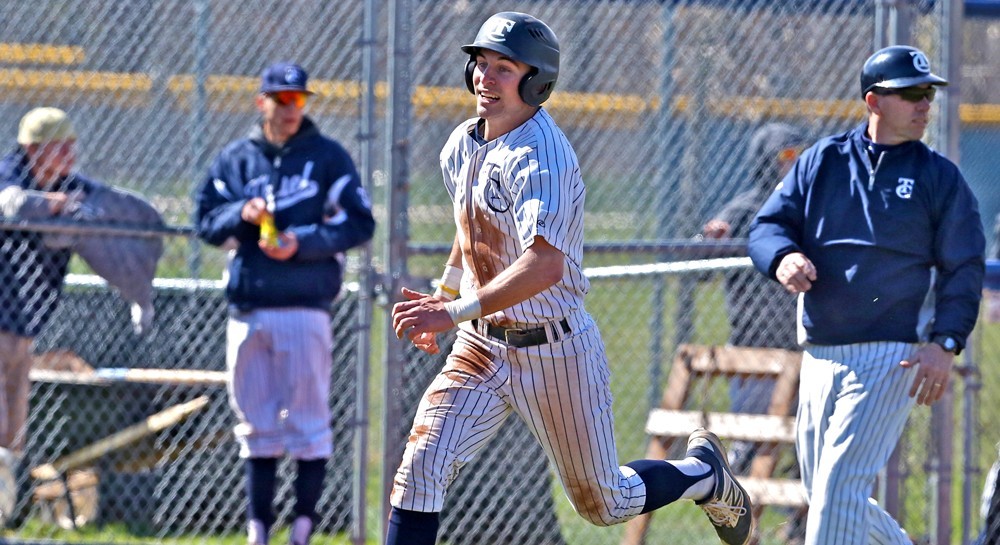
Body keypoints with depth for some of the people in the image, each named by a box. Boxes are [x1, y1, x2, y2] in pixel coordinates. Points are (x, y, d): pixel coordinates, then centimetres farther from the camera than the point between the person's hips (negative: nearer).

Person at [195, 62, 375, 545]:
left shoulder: (328, 157, 3)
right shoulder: (234, 159, 12)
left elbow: (359, 224, -2)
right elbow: (206, 220, 8)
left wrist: (303, 243, -14)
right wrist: (241, 215, -12)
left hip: (304, 306, -3)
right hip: (247, 311, 3)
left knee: (307, 418, -5)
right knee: (256, 421, 6)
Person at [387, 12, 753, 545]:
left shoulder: (541, 157, -25)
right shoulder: (462, 145, 2)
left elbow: (546, 266, -39)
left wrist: (456, 312, -43)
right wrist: (442, 296, 17)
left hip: (555, 351, -6)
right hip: (482, 346, 6)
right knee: (421, 464, -14)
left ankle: (705, 472, 39)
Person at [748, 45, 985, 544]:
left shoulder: (940, 177, 2)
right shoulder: (823, 161, 9)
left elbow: (964, 269, -1)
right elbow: (767, 225, 6)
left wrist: (946, 344, -15)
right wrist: (783, 258, -19)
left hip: (891, 354, -5)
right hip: (820, 354, 5)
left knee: (839, 488, -16)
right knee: (823, 492, 11)